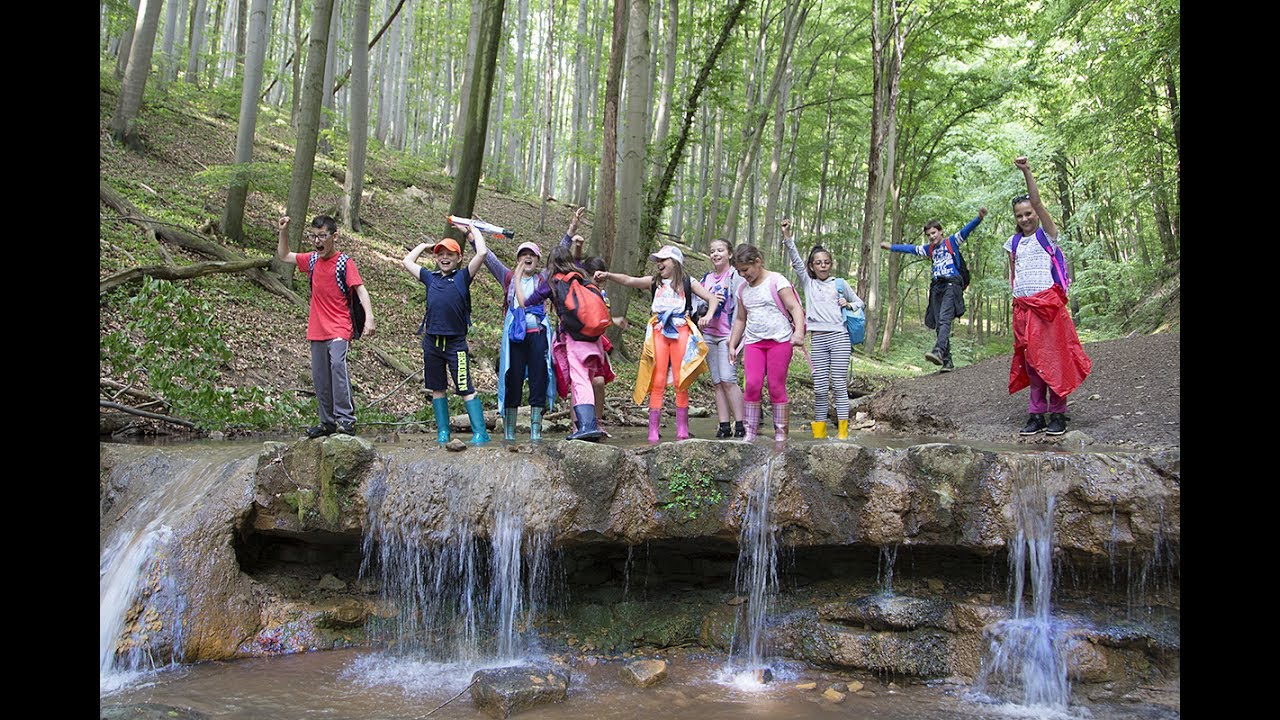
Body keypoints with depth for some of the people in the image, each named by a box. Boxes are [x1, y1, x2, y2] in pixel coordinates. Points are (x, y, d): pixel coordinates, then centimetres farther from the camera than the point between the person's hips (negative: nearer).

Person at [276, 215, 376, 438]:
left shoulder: (345, 262, -7)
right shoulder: (312, 260, 11)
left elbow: (360, 289, -15)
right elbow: (283, 256, 26)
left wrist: (369, 317, -29)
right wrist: (284, 231, 11)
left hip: (339, 329, -7)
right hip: (317, 330, 7)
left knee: (337, 363, -28)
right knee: (319, 377, 10)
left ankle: (346, 419, -28)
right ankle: (328, 422, 21)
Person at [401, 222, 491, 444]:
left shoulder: (462, 276, 2)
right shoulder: (431, 278, 14)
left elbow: (482, 253, -9)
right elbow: (407, 261, 26)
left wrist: (472, 230, 4)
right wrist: (425, 245, 28)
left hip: (456, 342, -5)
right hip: (431, 342, 5)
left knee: (466, 390, -6)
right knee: (436, 389, 10)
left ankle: (480, 433, -6)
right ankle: (443, 432, 19)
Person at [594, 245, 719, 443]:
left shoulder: (687, 282, 11)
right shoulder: (654, 282, 15)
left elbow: (712, 299, 9)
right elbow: (629, 281, 0)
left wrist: (708, 315, -10)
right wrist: (608, 275, -16)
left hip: (681, 330, -1)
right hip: (659, 331, 1)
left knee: (681, 381, -1)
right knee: (658, 382, -5)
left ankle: (682, 429, 6)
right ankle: (653, 431, -6)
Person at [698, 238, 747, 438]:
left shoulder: (735, 276, -1)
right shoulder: (707, 278, 18)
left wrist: (735, 335, -14)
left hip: (727, 334, -6)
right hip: (709, 333, 6)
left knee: (728, 379, -16)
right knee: (717, 382, 3)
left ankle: (740, 425, -12)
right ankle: (724, 426, 4)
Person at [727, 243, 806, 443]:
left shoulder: (776, 281, -4)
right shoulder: (743, 289, 14)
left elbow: (795, 308, -10)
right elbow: (740, 319, 23)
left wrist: (798, 331, -25)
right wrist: (732, 345, 18)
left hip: (780, 340, -4)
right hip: (754, 342, 4)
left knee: (777, 387, -4)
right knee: (752, 384, -11)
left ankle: (781, 432, 4)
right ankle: (750, 431, -5)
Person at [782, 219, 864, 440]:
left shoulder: (839, 284, 13)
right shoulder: (808, 283, 13)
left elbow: (860, 302, 22)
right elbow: (796, 260, 1)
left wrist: (848, 304, 0)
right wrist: (787, 237, -10)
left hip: (839, 337, -1)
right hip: (817, 339, 1)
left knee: (839, 385, -3)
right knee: (820, 388, 0)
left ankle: (842, 431, -1)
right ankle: (819, 431, 6)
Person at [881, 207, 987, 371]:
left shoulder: (952, 242, 8)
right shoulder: (930, 249, 24)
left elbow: (966, 230, -6)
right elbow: (910, 248, 34)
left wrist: (979, 218, -22)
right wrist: (891, 247, 38)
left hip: (951, 285, -6)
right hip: (937, 287, 6)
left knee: (944, 320, -23)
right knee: (939, 325, -1)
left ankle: (938, 352, -41)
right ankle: (947, 362, 0)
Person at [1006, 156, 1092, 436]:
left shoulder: (1046, 234, 3)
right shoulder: (1013, 243, 15)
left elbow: (1037, 203, -11)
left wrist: (1027, 172, -19)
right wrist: (1017, 293, 6)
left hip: (1049, 302, -5)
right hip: (1023, 306, 5)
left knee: (1053, 355, -7)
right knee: (1030, 358, 4)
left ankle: (1058, 413, -4)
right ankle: (1036, 413, 7)